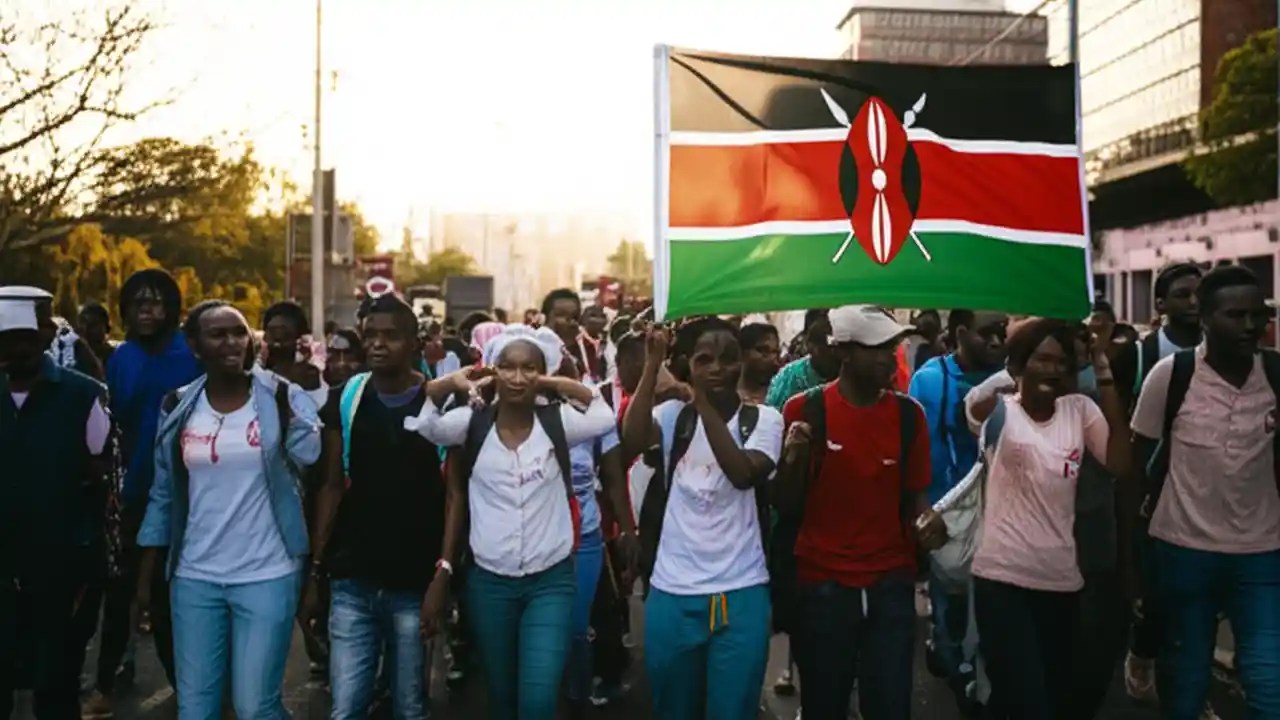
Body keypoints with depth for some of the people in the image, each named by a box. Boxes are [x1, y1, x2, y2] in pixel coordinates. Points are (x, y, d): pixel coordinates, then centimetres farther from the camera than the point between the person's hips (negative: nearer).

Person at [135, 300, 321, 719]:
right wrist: (146, 575, 10)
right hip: (194, 577, 3)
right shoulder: (178, 407, 4)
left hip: (267, 574, -3)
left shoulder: (283, 398, -5)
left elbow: (310, 454, -19)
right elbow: (163, 495, 10)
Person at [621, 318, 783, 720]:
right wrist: (652, 366, -22)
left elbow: (743, 473, -21)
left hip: (741, 594, -2)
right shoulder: (673, 415, 2)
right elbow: (631, 442, -19)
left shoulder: (764, 419, -2)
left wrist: (703, 400, -24)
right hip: (671, 593, 2)